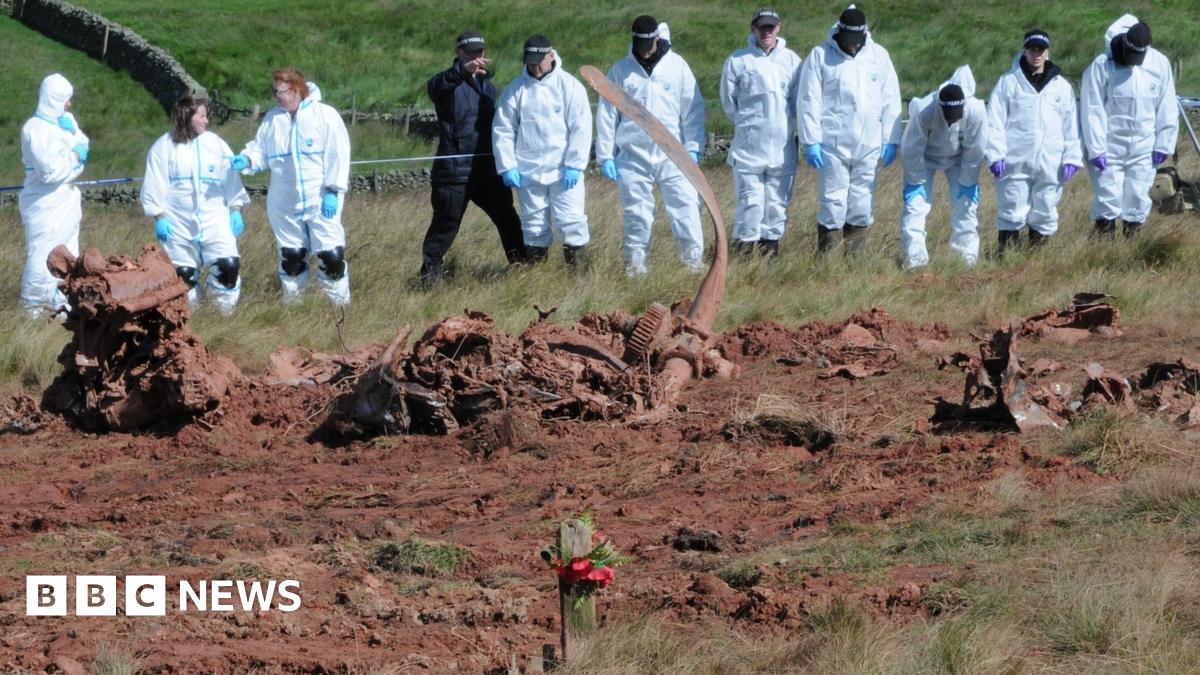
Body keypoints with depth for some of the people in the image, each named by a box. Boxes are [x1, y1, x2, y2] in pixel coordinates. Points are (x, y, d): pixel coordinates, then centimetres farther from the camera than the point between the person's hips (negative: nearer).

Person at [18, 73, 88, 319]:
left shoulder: (62, 122, 8)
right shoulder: (36, 129, -21)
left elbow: (83, 146, 4)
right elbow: (50, 171, -26)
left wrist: (72, 131, -14)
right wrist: (75, 158, -12)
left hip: (66, 198, 9)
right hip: (45, 204, -9)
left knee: (67, 252, 16)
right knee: (43, 255, -6)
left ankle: (59, 298, 27)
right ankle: (33, 304, 4)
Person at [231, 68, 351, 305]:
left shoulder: (325, 116, -8)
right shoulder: (273, 119, 6)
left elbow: (338, 155, -10)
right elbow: (261, 149, 11)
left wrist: (333, 191, -15)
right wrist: (247, 159, -11)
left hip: (321, 202, -4)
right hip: (284, 204, 5)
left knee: (331, 255, -6)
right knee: (291, 257, 13)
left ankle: (341, 303, 7)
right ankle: (292, 304, 25)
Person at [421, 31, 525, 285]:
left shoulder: (486, 84, 17)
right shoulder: (450, 82, -6)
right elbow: (435, 86, -31)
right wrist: (463, 70, -50)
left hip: (487, 169, 6)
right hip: (455, 171, -6)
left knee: (508, 219, 10)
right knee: (446, 225, -3)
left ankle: (521, 264, 22)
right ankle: (431, 273, 6)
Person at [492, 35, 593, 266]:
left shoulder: (569, 86, -3)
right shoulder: (515, 90, 3)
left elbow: (581, 128, -5)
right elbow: (503, 131, 5)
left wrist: (574, 165, -11)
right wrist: (507, 166, -3)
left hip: (563, 170, -2)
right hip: (528, 171, 2)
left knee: (571, 221, -5)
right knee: (534, 226, 7)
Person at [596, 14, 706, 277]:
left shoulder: (677, 66, 2)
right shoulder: (620, 71, 3)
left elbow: (693, 109, 3)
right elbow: (607, 115, 5)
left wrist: (693, 147, -4)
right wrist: (605, 155, 1)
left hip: (672, 155, 0)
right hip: (632, 157, 1)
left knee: (686, 206, -7)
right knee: (637, 215, 4)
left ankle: (695, 261, -4)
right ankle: (636, 265, 12)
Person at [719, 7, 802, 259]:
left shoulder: (791, 60, 6)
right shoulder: (737, 61, 1)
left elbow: (799, 101, 10)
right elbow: (729, 101, 8)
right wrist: (748, 123, 7)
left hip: (782, 147, 2)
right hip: (749, 145, -2)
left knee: (777, 202, 5)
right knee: (750, 200, -6)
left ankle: (770, 245, 13)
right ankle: (745, 247, 0)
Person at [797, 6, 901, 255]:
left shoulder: (878, 55, 8)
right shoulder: (820, 55, -1)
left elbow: (891, 101, 11)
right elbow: (809, 101, -2)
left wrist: (890, 140, 6)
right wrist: (811, 141, -7)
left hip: (868, 145, 3)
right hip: (832, 144, -3)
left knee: (862, 206, 5)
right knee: (833, 203, -5)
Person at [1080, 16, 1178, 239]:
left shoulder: (1160, 64, -4)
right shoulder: (1102, 66, -13)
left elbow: (1167, 108, 4)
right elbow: (1092, 110, -11)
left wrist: (1164, 143, 1)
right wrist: (1095, 149, -13)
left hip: (1143, 150, 3)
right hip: (1110, 149, -3)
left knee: (1138, 200, 8)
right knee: (1107, 200, -2)